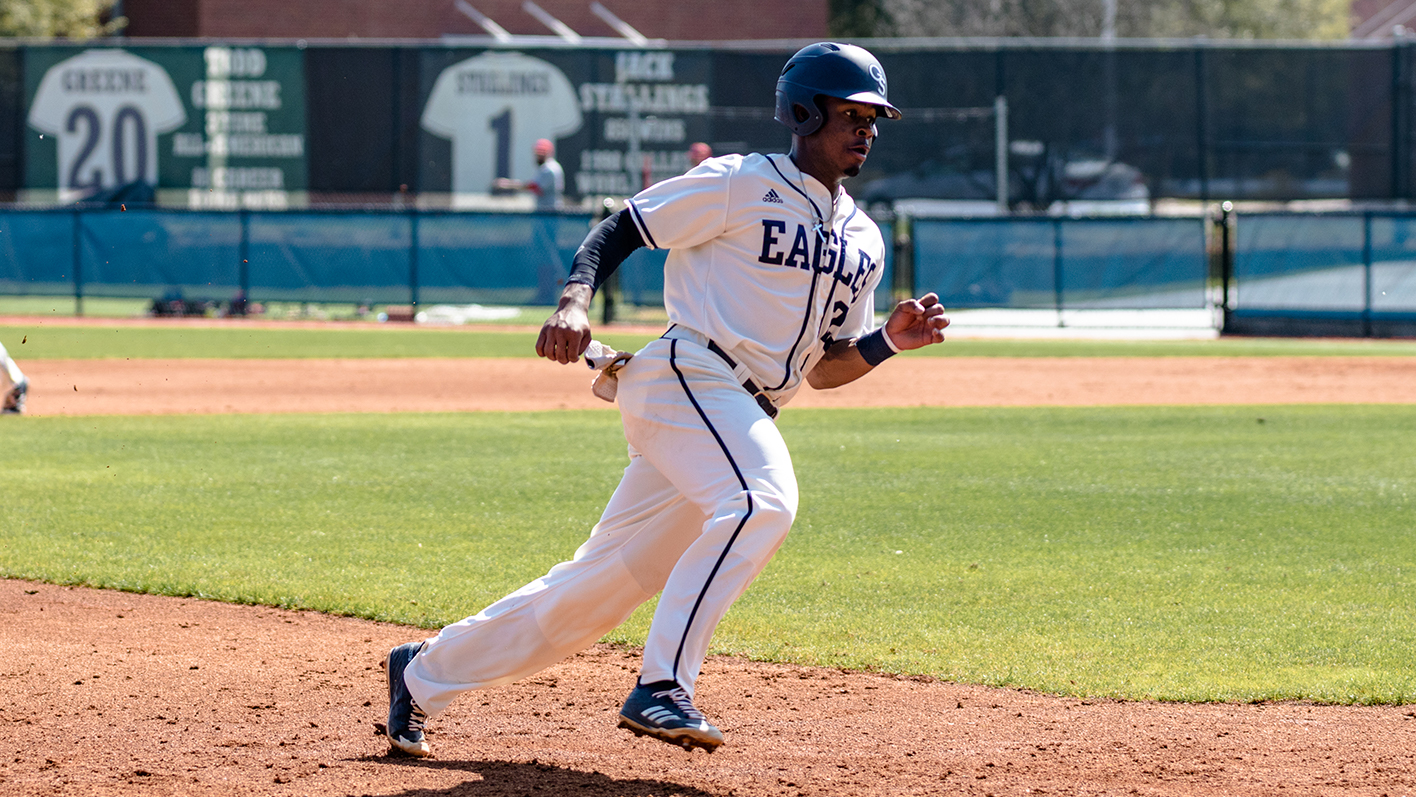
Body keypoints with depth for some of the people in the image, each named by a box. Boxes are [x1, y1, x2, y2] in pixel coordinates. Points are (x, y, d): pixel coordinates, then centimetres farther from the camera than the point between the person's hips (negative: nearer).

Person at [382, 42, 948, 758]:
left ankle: (424, 675, 22)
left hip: (745, 419, 7)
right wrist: (575, 301, -18)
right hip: (685, 374, -7)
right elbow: (618, 228, 1)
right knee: (760, 501, -34)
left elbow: (823, 369, 21)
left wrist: (887, 341, 2)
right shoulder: (739, 185, 0)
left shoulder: (863, 241, 20)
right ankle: (662, 686, -34)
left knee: (605, 581, 8)